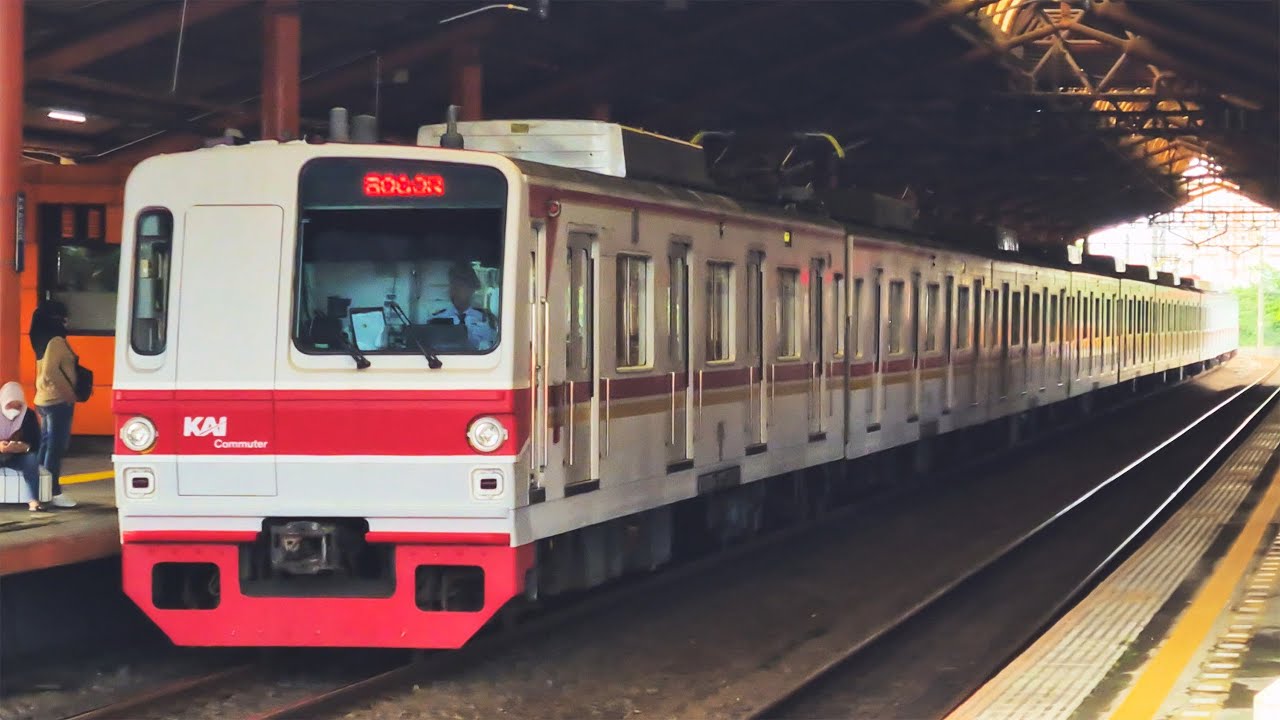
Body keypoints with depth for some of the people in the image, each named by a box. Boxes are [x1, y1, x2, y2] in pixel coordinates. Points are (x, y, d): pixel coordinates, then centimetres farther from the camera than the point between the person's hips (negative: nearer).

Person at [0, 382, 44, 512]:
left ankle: (34, 500, -36)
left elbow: (36, 443, -9)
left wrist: (25, 447, -32)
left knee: (32, 458, -30)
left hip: (18, 456, 1)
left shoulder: (29, 415, -5)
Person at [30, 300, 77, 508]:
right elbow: (51, 372, -24)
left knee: (46, 445, 13)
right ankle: (54, 492, -8)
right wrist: (69, 393, -16)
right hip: (58, 400, -10)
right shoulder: (56, 341, -15)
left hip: (43, 400, 10)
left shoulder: (43, 341, 13)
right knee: (56, 446, -8)